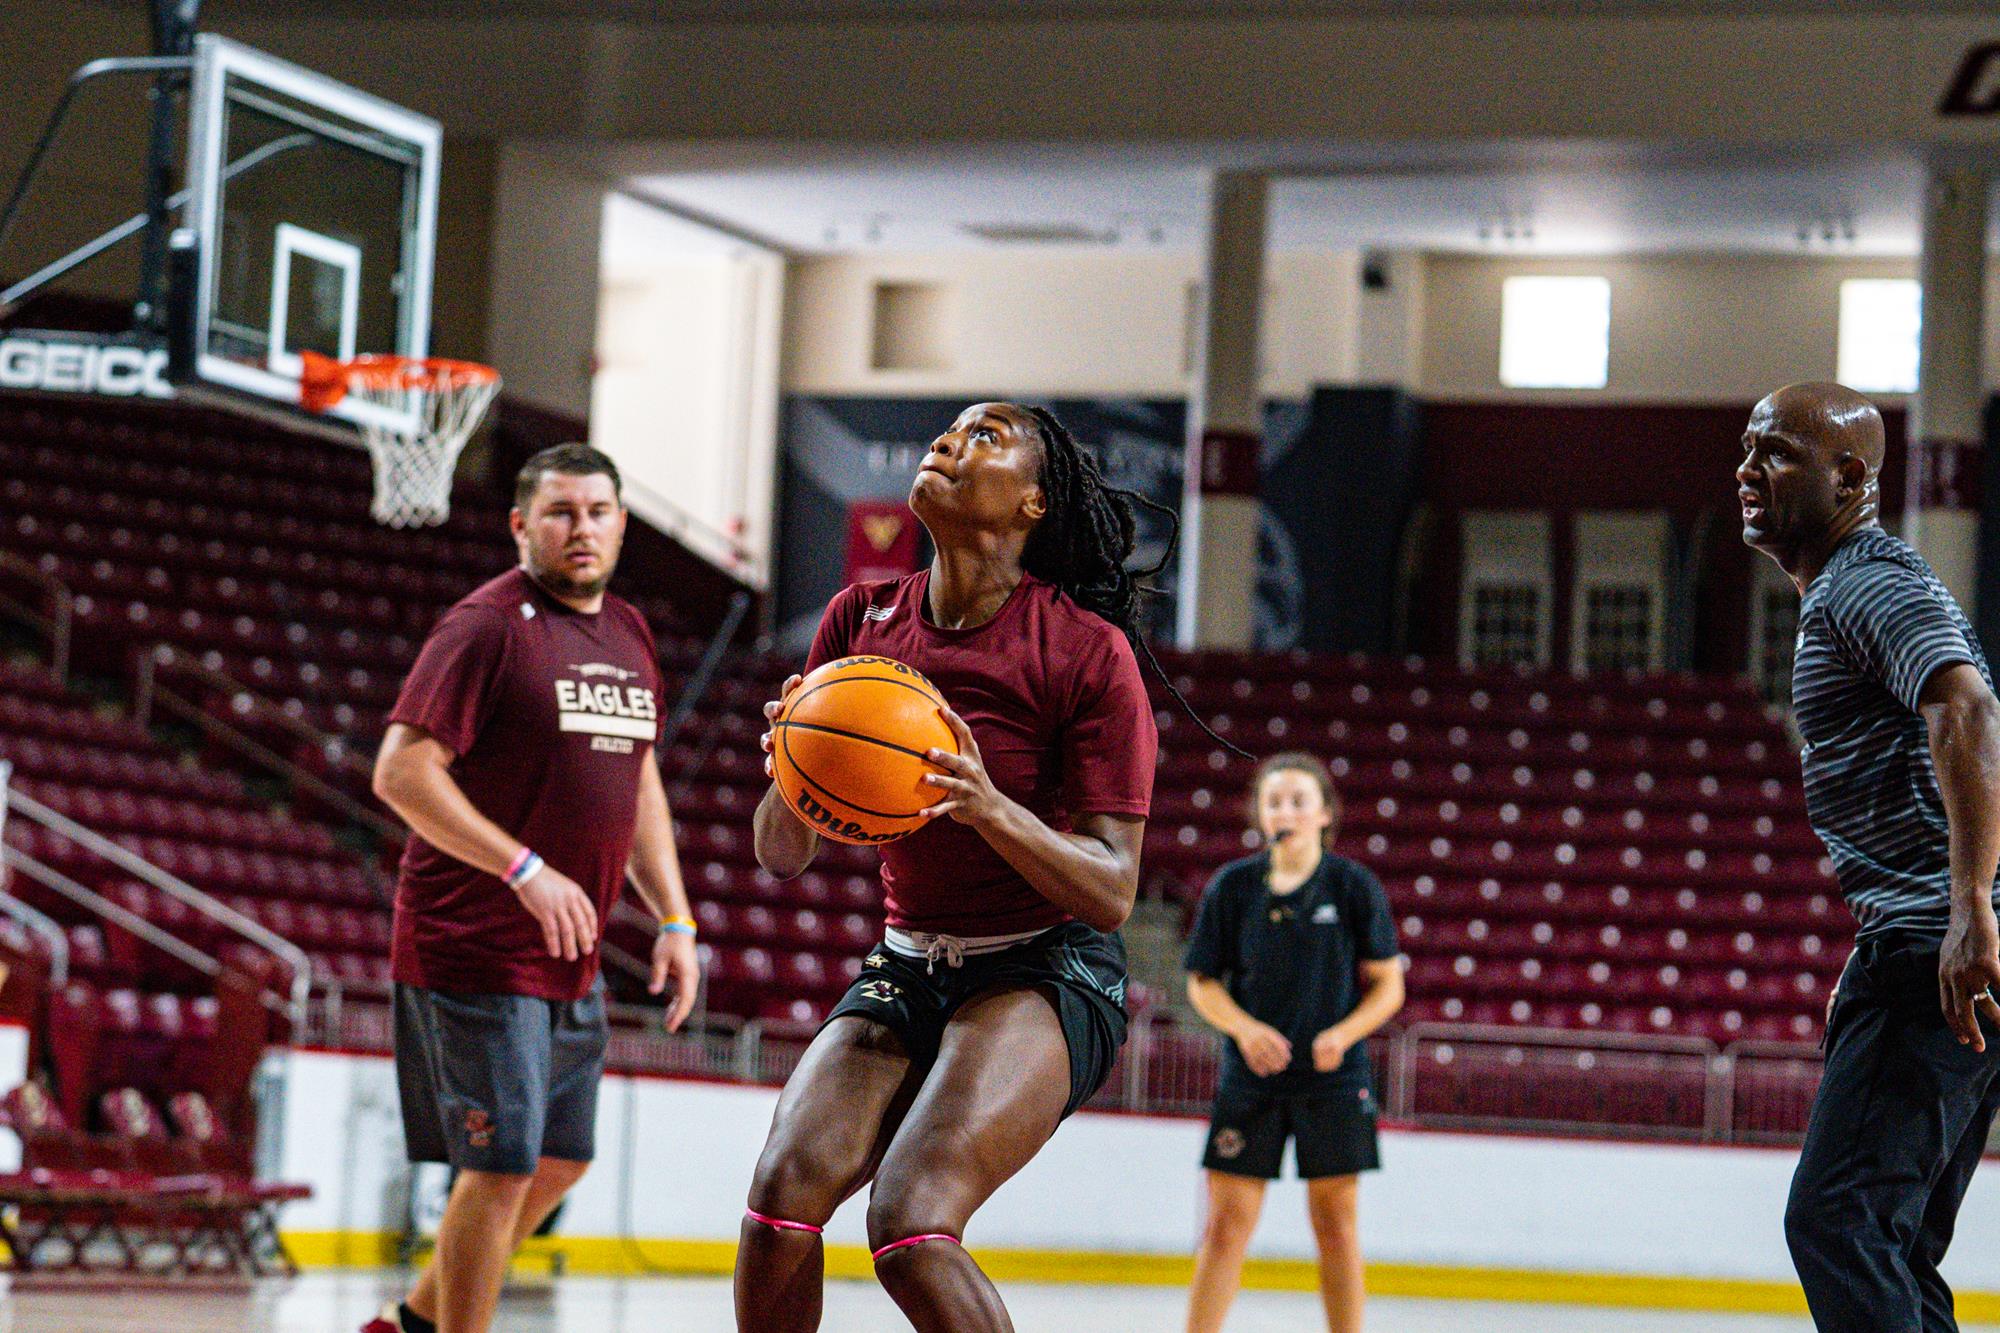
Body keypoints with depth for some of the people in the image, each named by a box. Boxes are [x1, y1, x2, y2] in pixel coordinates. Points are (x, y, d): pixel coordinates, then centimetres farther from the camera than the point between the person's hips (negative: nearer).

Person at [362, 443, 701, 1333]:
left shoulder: (629, 635, 13)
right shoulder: (488, 625, -13)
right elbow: (401, 773, -18)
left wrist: (674, 920, 14)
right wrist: (527, 871, -23)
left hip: (570, 959, 9)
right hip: (476, 951, -9)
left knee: (562, 1161, 16)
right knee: (501, 1167, -9)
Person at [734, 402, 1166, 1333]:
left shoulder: (1088, 653, -11)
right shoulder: (863, 619, 3)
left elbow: (1112, 892, -14)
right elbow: (781, 858, 5)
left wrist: (990, 809, -31)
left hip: (1047, 976, -5)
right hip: (906, 969, 5)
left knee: (909, 1225, -27)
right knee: (783, 1193, -20)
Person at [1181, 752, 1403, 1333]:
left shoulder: (1354, 886, -2)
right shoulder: (1232, 886, 1)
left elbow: (1388, 986, 2)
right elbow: (1202, 982, 6)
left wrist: (1342, 1034, -15)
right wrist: (1245, 1028, -13)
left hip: (1333, 1076, -1)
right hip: (1251, 1075, 1)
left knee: (1335, 1220, 4)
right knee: (1227, 1220, -1)